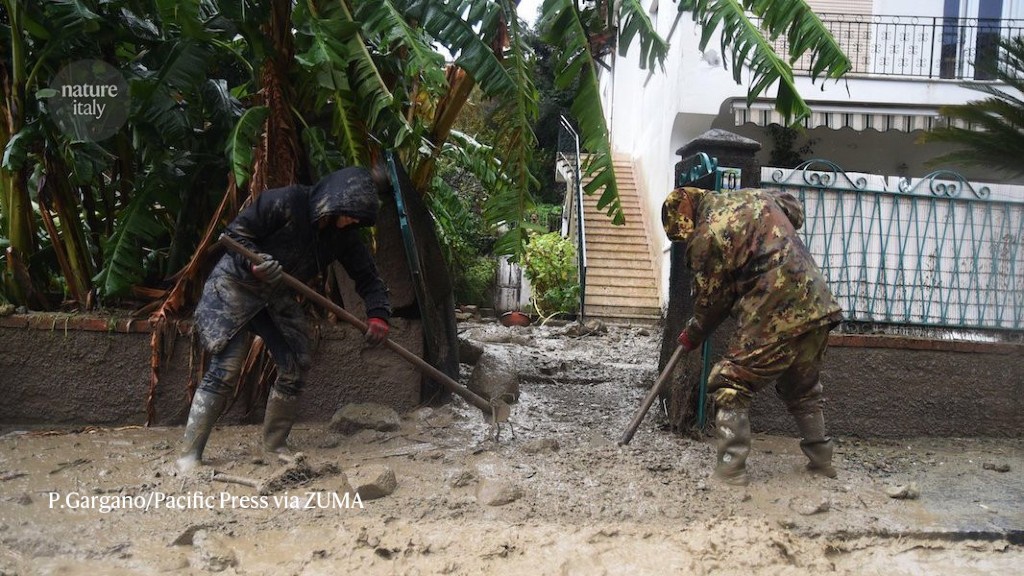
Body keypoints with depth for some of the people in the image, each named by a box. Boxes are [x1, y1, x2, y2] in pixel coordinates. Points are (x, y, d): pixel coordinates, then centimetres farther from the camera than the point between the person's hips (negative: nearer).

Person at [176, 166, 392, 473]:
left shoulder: (343, 234, -6)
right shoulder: (285, 203, -24)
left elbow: (367, 275, -1)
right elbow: (235, 232, -19)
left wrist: (378, 314, -17)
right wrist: (255, 263, -36)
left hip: (278, 296, 7)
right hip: (235, 285, -7)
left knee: (296, 367, 0)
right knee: (225, 368, -14)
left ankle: (275, 443, 15)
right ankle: (189, 453, -9)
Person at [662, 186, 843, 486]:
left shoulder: (704, 237, -8)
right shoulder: (754, 196, 13)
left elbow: (710, 299, 1)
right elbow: (794, 210, 32)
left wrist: (693, 335, 18)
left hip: (774, 318, -8)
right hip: (817, 306, 8)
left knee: (729, 387, 3)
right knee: (804, 389, 24)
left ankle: (731, 469, 1)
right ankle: (821, 460, 32)